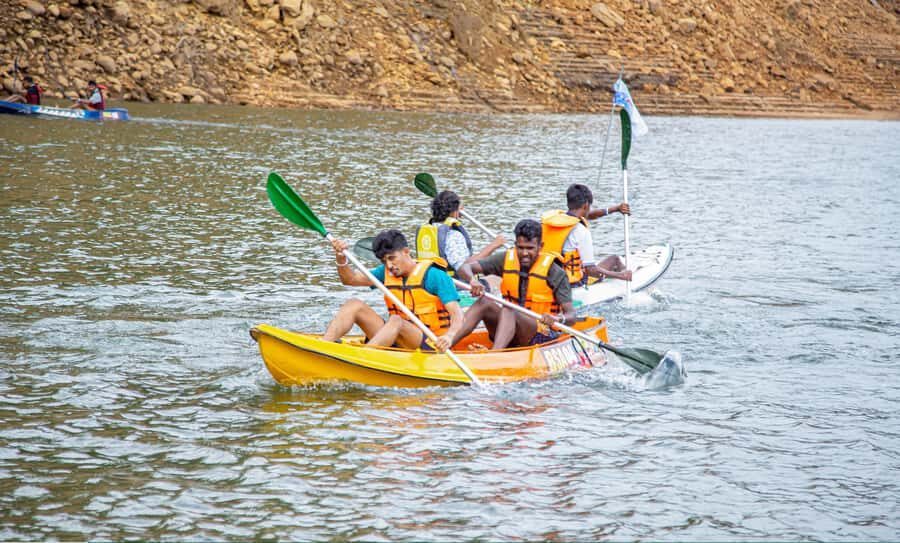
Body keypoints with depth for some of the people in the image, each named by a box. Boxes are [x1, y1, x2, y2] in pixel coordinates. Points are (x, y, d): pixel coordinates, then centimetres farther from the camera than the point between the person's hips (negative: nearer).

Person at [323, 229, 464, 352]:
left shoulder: (435, 276, -8)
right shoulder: (386, 273, 12)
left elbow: (456, 313, -17)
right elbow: (351, 279, 5)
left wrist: (449, 336, -37)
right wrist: (341, 258, -15)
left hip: (429, 344, -6)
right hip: (396, 344, 6)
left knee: (396, 321, -36)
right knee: (355, 305, -6)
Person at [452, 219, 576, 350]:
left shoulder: (555, 272, -10)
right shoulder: (506, 259, 1)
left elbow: (572, 316, -15)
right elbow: (465, 268, -4)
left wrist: (557, 319, -39)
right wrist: (473, 280, -28)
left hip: (541, 335, -4)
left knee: (508, 311, -32)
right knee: (484, 303, -21)